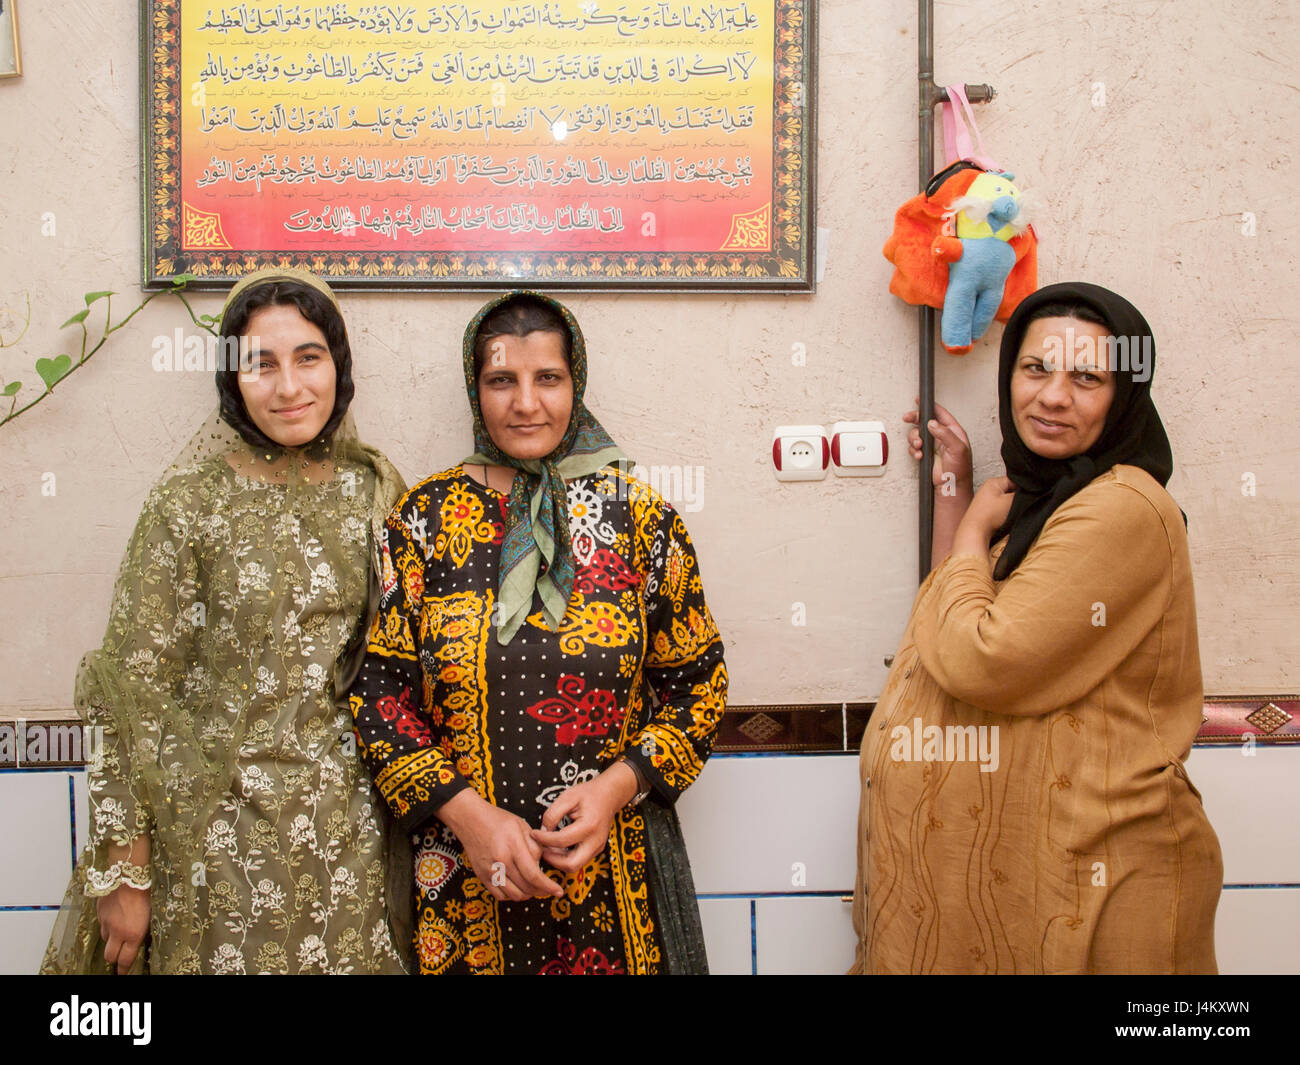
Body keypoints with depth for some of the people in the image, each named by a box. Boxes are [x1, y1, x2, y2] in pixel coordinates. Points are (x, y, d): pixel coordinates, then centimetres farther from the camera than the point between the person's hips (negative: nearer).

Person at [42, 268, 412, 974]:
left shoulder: (374, 487, 1)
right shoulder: (191, 498, -10)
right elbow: (134, 687, -8)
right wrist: (126, 875, -8)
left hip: (349, 831, 3)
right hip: (220, 829, -3)